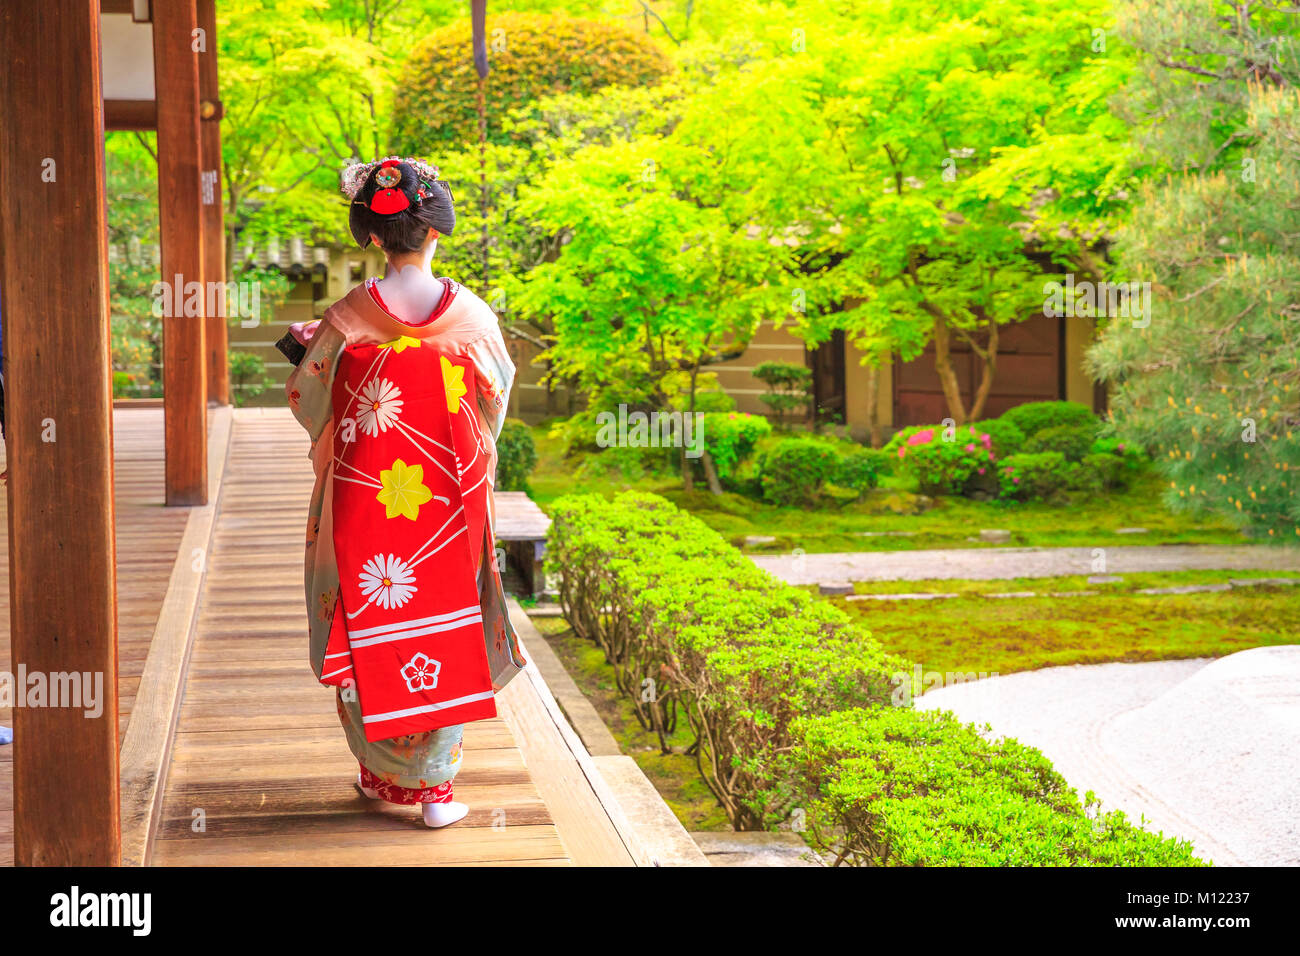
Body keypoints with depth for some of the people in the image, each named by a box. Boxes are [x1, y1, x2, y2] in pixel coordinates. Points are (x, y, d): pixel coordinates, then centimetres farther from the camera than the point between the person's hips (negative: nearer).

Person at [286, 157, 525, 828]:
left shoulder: (349, 319, -12)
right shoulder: (472, 315, -8)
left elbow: (309, 401, 0)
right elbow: (495, 401, 6)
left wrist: (306, 348, 19)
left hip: (365, 503, -1)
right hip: (449, 507, 1)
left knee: (370, 631, 13)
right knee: (444, 633, 9)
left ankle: (383, 773, 24)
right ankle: (435, 786, 11)